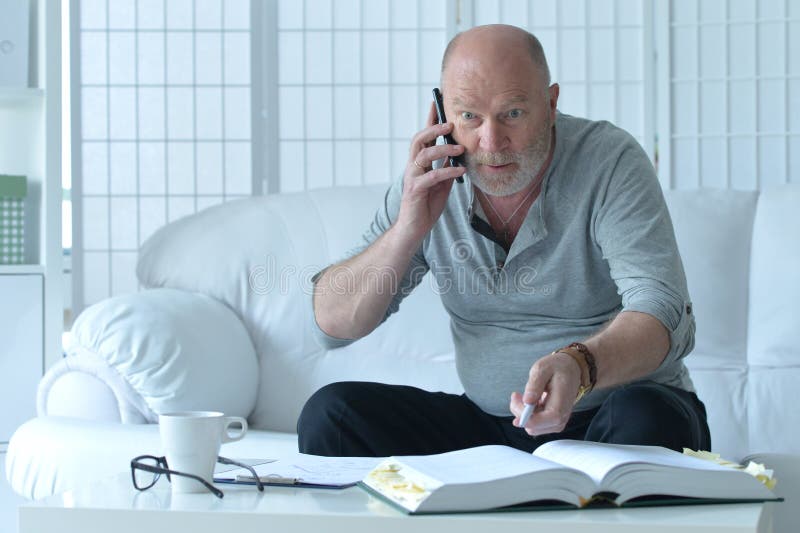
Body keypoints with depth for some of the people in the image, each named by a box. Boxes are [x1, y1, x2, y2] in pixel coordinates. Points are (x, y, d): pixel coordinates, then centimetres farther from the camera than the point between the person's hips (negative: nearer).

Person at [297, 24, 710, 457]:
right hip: (488, 423, 4)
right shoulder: (430, 181, 0)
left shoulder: (609, 160, -13)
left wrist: (577, 366, -48)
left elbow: (661, 313, -26)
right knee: (329, 414, -16)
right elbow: (331, 324, -1)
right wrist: (409, 229, -17)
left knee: (645, 418, -37)